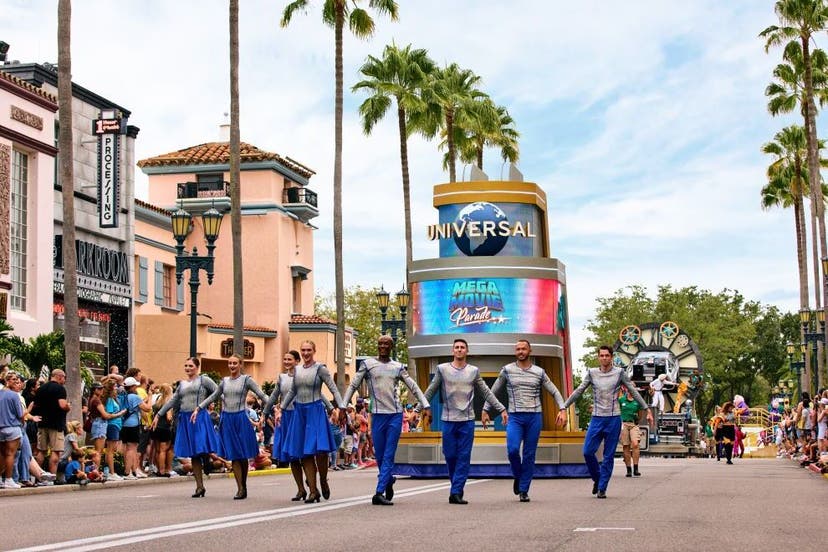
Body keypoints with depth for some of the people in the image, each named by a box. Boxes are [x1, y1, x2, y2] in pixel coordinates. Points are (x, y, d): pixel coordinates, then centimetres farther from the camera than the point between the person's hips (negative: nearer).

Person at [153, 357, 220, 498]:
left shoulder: (204, 380, 2)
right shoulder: (181, 384, 18)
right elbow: (172, 402, 21)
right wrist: (158, 415, 19)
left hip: (200, 418, -5)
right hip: (185, 419, 5)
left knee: (201, 450, -18)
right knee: (193, 455, 4)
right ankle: (200, 486, 7)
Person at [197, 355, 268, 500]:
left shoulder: (246, 379, -1)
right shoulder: (225, 381, 10)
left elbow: (261, 395, -6)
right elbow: (213, 396, 20)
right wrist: (198, 408, 15)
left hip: (241, 418, -3)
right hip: (227, 419, 3)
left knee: (243, 455, 3)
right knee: (234, 456, -1)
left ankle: (243, 486, 16)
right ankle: (240, 489, -1)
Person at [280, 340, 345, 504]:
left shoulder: (320, 368, -4)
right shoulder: (297, 370, 10)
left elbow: (333, 389, -7)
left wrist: (342, 408, -17)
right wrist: (281, 409, 21)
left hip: (315, 411, -5)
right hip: (300, 412, 5)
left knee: (320, 450, -15)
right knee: (305, 454, 2)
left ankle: (323, 481, 10)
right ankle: (313, 491, 7)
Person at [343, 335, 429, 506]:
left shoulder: (398, 367, 10)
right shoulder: (368, 364, 5)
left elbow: (414, 387, 13)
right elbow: (353, 386, 5)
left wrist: (426, 406, 3)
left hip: (395, 415, 0)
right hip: (378, 415, 0)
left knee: (388, 456, -5)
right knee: (379, 456, 5)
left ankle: (379, 493, -8)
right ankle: (389, 481, 29)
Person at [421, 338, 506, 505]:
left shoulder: (474, 371, 8)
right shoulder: (442, 369, 5)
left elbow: (487, 393, 14)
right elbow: (430, 391, 9)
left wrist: (502, 409, 10)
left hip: (467, 420, 1)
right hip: (448, 420, -1)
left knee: (464, 458, -4)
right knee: (450, 455, 1)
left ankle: (456, 493, -4)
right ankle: (456, 488, 20)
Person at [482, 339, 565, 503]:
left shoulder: (539, 372, 8)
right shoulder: (507, 370, 5)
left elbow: (554, 392, 13)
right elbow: (493, 391, 14)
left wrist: (562, 409, -1)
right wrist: (486, 410, 10)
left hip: (534, 417, 1)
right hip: (515, 417, -1)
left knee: (529, 455, 2)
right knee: (512, 450, -19)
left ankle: (524, 490, 11)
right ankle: (517, 476, 10)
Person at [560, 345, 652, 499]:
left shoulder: (619, 373, 2)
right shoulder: (592, 373, 6)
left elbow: (634, 392, 7)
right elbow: (578, 392, 10)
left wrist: (647, 410, 5)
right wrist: (563, 408, 6)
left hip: (614, 418, -1)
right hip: (597, 418, 2)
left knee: (609, 456, 1)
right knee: (588, 452, -7)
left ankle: (602, 489, 7)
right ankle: (597, 479, 17)